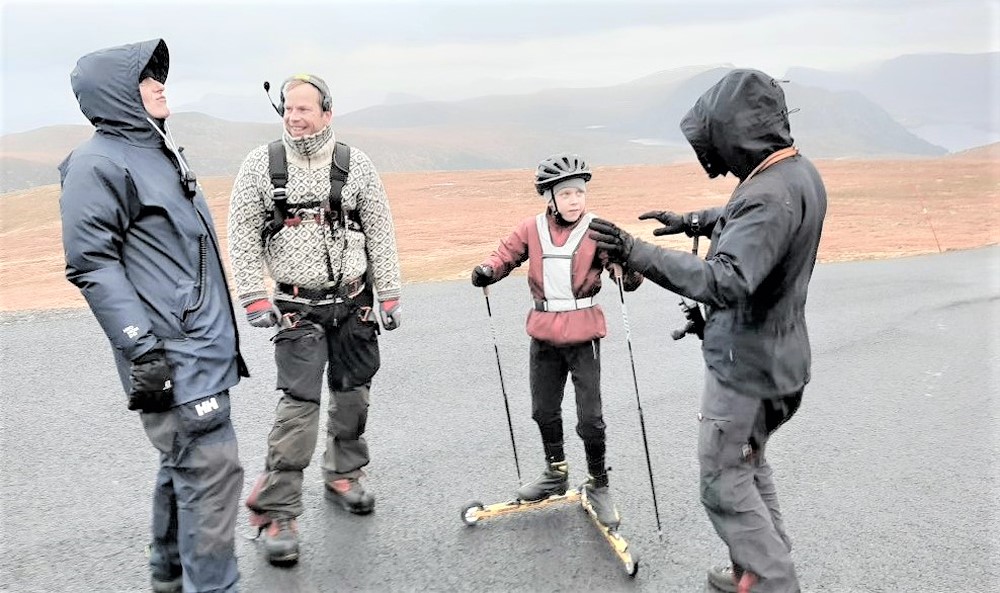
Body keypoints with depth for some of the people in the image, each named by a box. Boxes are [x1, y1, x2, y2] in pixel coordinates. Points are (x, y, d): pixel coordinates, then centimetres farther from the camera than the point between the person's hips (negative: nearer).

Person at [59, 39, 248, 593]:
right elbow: (92, 263, -15)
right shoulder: (99, 162, -9)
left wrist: (221, 333, 25)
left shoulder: (161, 152, 19)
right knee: (211, 469, -10)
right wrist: (140, 349, -20)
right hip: (171, 357, -9)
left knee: (184, 464, 18)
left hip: (205, 349, 9)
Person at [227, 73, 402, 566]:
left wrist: (389, 296, 2)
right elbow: (242, 235, 0)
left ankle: (344, 475, 34)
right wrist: (254, 298, -7)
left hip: (354, 302, 3)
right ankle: (276, 512, 0)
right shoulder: (261, 164, -3)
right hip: (298, 307, -2)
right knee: (299, 404, -10)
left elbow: (381, 233, 4)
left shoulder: (355, 164, 0)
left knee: (352, 395, 12)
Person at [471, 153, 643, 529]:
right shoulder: (531, 229, -2)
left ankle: (599, 486, 23)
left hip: (583, 336, -3)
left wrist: (631, 270, -38)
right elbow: (506, 255, 8)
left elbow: (626, 266, -15)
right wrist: (487, 270, -13)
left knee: (590, 417, 1)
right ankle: (556, 474, 40)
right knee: (544, 411, 17)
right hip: (543, 336, 4)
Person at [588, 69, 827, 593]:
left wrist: (637, 254, -45)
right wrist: (693, 221, 24)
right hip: (772, 354, 10)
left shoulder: (771, 195, -29)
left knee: (725, 487, 3)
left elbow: (725, 283, -40)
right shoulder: (798, 171, 4)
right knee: (749, 466, 24)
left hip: (745, 366, -10)